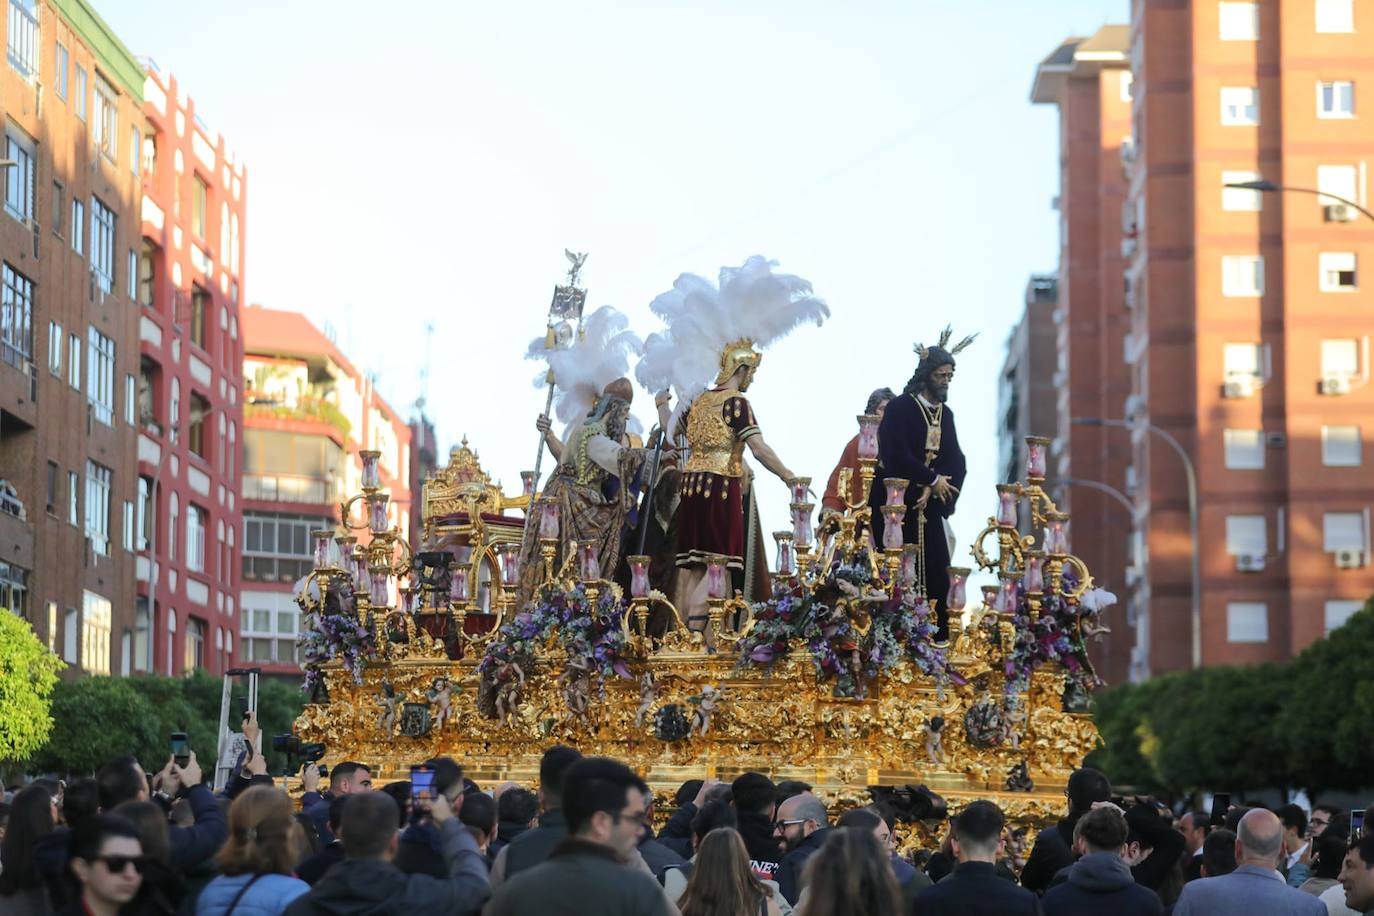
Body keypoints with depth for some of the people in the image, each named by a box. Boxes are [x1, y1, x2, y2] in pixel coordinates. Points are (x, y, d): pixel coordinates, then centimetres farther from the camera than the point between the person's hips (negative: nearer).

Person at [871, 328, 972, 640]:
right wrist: (933, 480, -11)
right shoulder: (899, 407, -8)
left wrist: (937, 490, -11)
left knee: (938, 575, -1)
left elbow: (957, 462, 6)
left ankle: (940, 638, 0)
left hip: (930, 505, 6)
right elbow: (896, 455, -18)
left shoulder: (946, 413, 12)